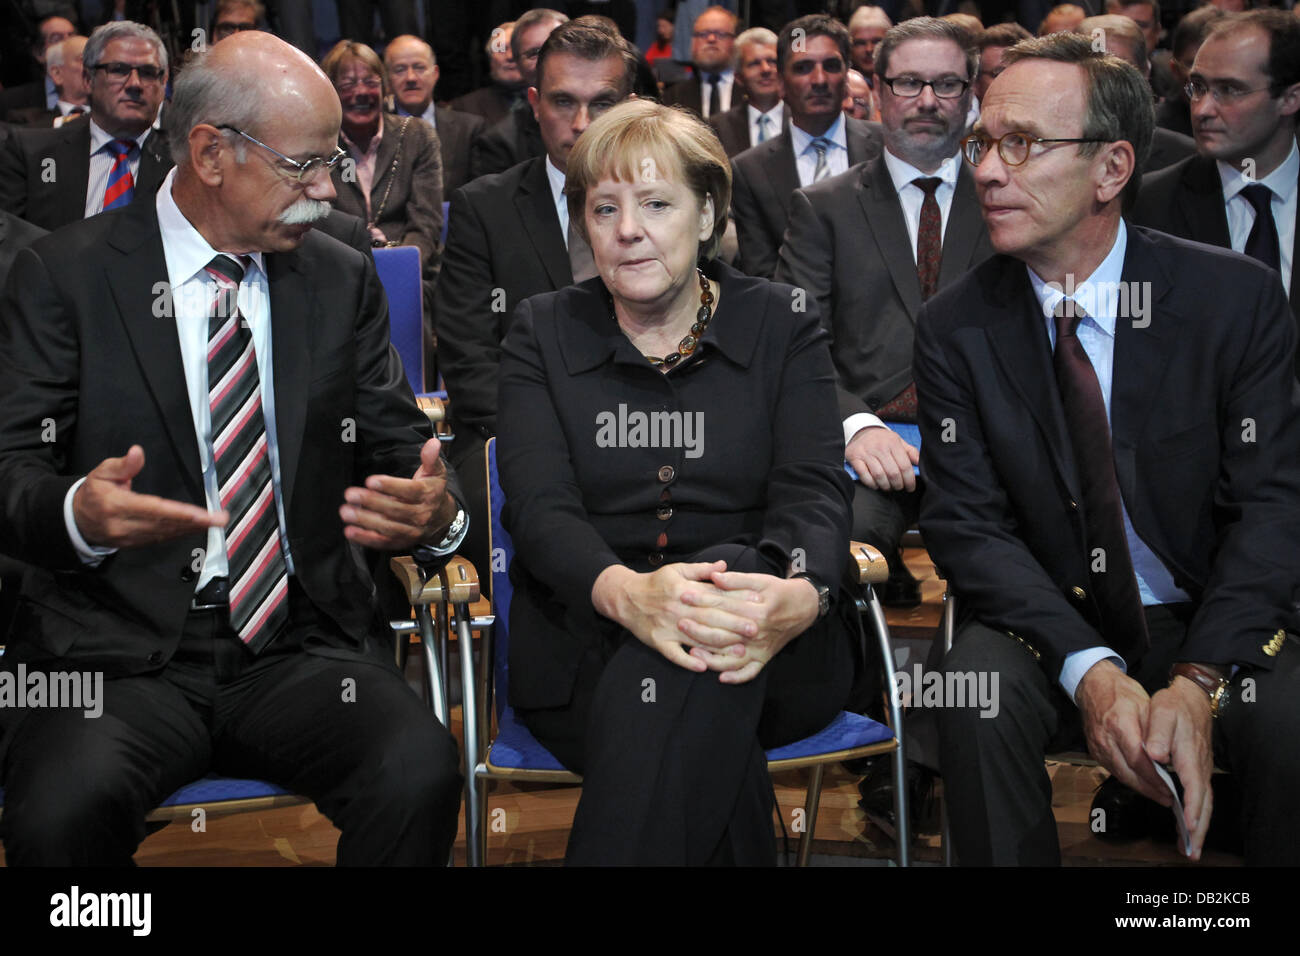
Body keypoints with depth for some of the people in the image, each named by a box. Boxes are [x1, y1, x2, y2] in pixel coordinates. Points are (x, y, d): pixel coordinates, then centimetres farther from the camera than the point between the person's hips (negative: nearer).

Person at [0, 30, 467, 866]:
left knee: (422, 772, -27)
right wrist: (79, 514, -27)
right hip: (120, 651, -1)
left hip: (303, 645, 2)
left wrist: (436, 511, -16)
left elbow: (403, 448, 10)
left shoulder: (345, 281, 11)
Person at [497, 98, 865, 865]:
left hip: (770, 655, 1)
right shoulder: (542, 333, 11)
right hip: (589, 644, -1)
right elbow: (541, 505, -4)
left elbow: (813, 490, -4)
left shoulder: (783, 327, 10)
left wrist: (798, 596, -30)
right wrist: (626, 592, -28)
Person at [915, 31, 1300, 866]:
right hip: (1046, 623, 0)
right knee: (979, 695, -31)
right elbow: (967, 522, -8)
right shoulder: (955, 328, -4)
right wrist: (1088, 669, -23)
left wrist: (1198, 683, -24)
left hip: (1214, 623, 0)